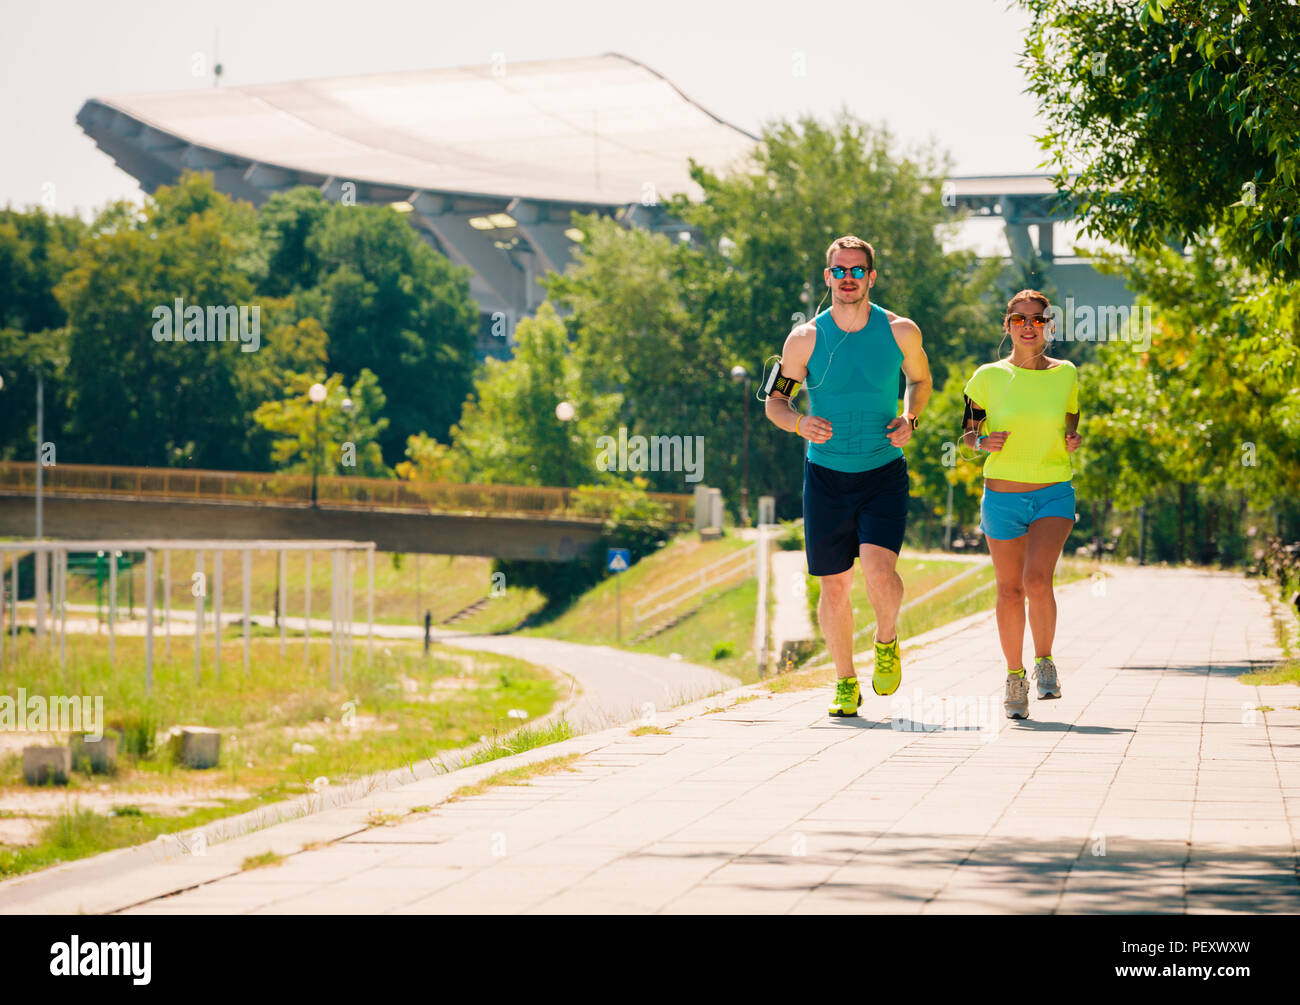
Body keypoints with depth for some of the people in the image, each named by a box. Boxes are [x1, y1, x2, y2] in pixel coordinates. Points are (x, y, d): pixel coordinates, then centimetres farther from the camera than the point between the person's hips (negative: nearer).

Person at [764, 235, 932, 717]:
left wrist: (909, 420, -3)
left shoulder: (900, 332, -2)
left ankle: (887, 641, 11)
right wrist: (800, 423, -19)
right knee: (834, 586, 3)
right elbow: (774, 401, 3)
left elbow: (919, 380, 16)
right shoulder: (806, 339, -4)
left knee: (879, 569, -21)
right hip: (826, 474, 1)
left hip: (884, 472, -1)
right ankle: (845, 682, 22)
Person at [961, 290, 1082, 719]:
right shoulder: (988, 377, 0)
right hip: (1002, 496, 1)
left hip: (1053, 494, -1)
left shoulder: (1066, 375, 4)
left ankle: (1044, 660, 2)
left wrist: (1075, 440, -5)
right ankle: (1015, 676, 22)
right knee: (1010, 589, 5)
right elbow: (967, 430, 9)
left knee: (1037, 580, -19)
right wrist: (984, 441, -12)